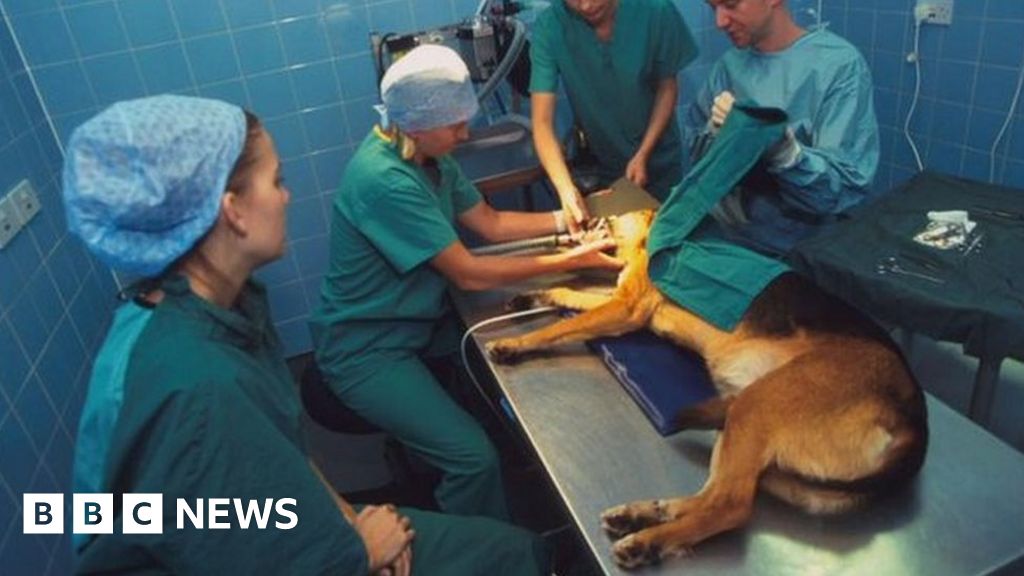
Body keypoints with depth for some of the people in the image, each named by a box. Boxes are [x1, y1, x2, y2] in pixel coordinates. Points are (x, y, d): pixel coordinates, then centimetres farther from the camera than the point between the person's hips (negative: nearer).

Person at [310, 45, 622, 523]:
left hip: (420, 323, 9)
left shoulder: (429, 156, -1)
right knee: (474, 456, -17)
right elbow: (469, 274, -25)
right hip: (367, 350, -9)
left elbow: (491, 223, 7)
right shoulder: (384, 180, -29)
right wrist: (570, 260, -20)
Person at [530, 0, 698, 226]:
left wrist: (643, 155, -16)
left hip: (658, 159, 1)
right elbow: (542, 122, -26)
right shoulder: (549, 27, -23)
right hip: (599, 163, 0)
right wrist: (565, 188, -41)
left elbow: (668, 88, -7)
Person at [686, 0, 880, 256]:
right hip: (725, 239, 4)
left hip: (799, 252, -3)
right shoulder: (729, 63, 4)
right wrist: (715, 131, -15)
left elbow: (848, 187, -14)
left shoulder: (840, 63, -11)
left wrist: (782, 148, -30)